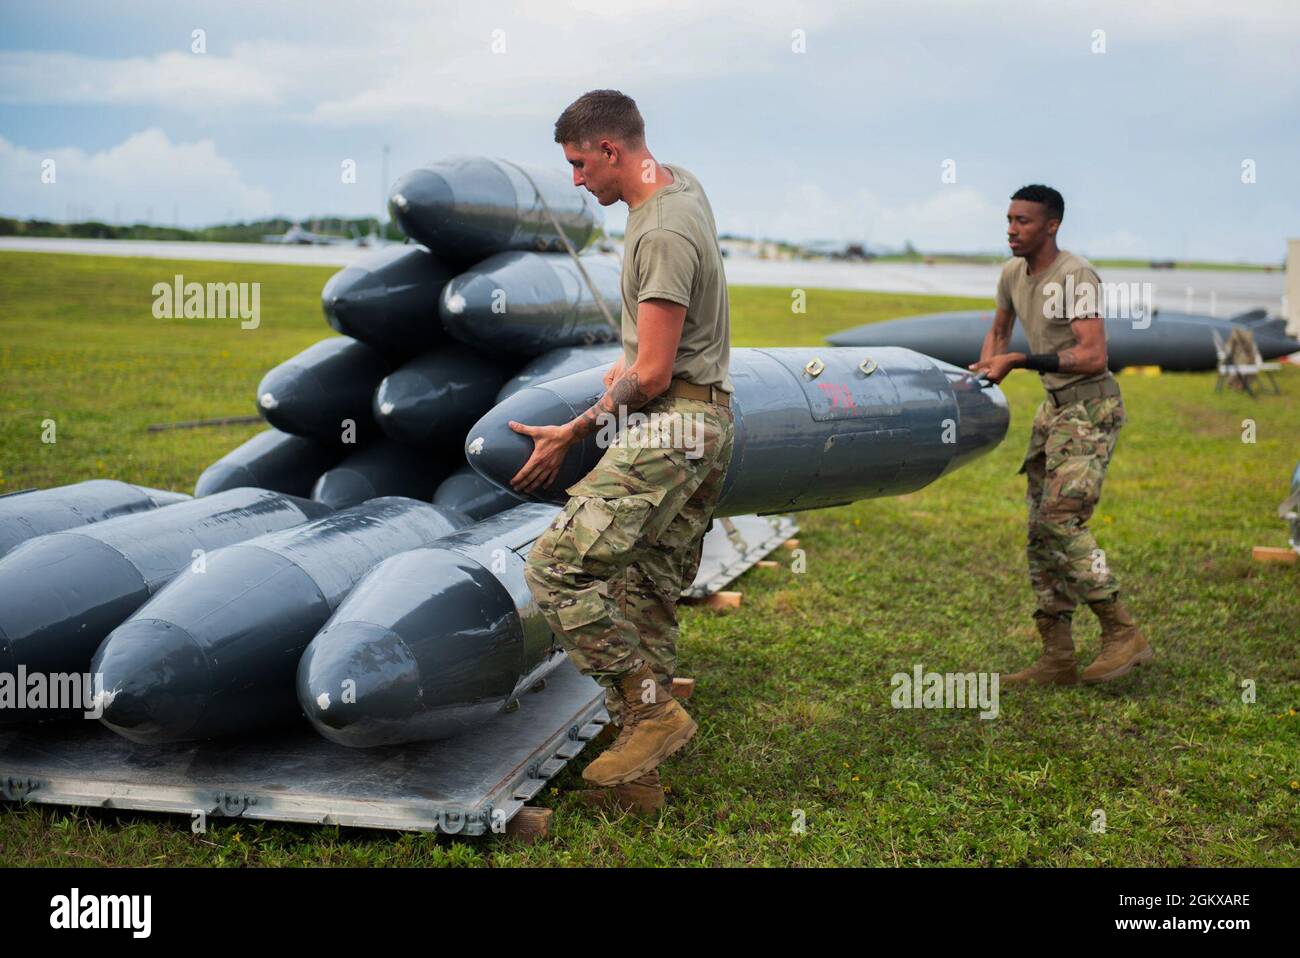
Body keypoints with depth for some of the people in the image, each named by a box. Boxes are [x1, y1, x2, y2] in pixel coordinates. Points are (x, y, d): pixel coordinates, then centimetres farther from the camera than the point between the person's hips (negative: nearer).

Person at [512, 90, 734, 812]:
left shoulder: (661, 234, -17)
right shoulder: (683, 184, 15)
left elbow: (653, 377, -19)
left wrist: (571, 435, -11)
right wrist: (630, 359, 29)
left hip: (670, 426, -11)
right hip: (710, 424, 11)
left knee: (559, 565, -17)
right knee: (649, 591, 10)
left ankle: (652, 707, -9)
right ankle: (639, 776, 14)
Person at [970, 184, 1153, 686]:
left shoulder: (1076, 276, -16)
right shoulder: (1013, 273, 10)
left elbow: (1093, 357, -24)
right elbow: (998, 330, 29)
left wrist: (1018, 361, -23)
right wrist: (984, 373, 11)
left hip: (1092, 407, -9)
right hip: (1054, 406, 9)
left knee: (1061, 520, -19)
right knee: (1040, 530, 6)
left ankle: (1123, 634, -7)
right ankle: (1057, 660, 11)